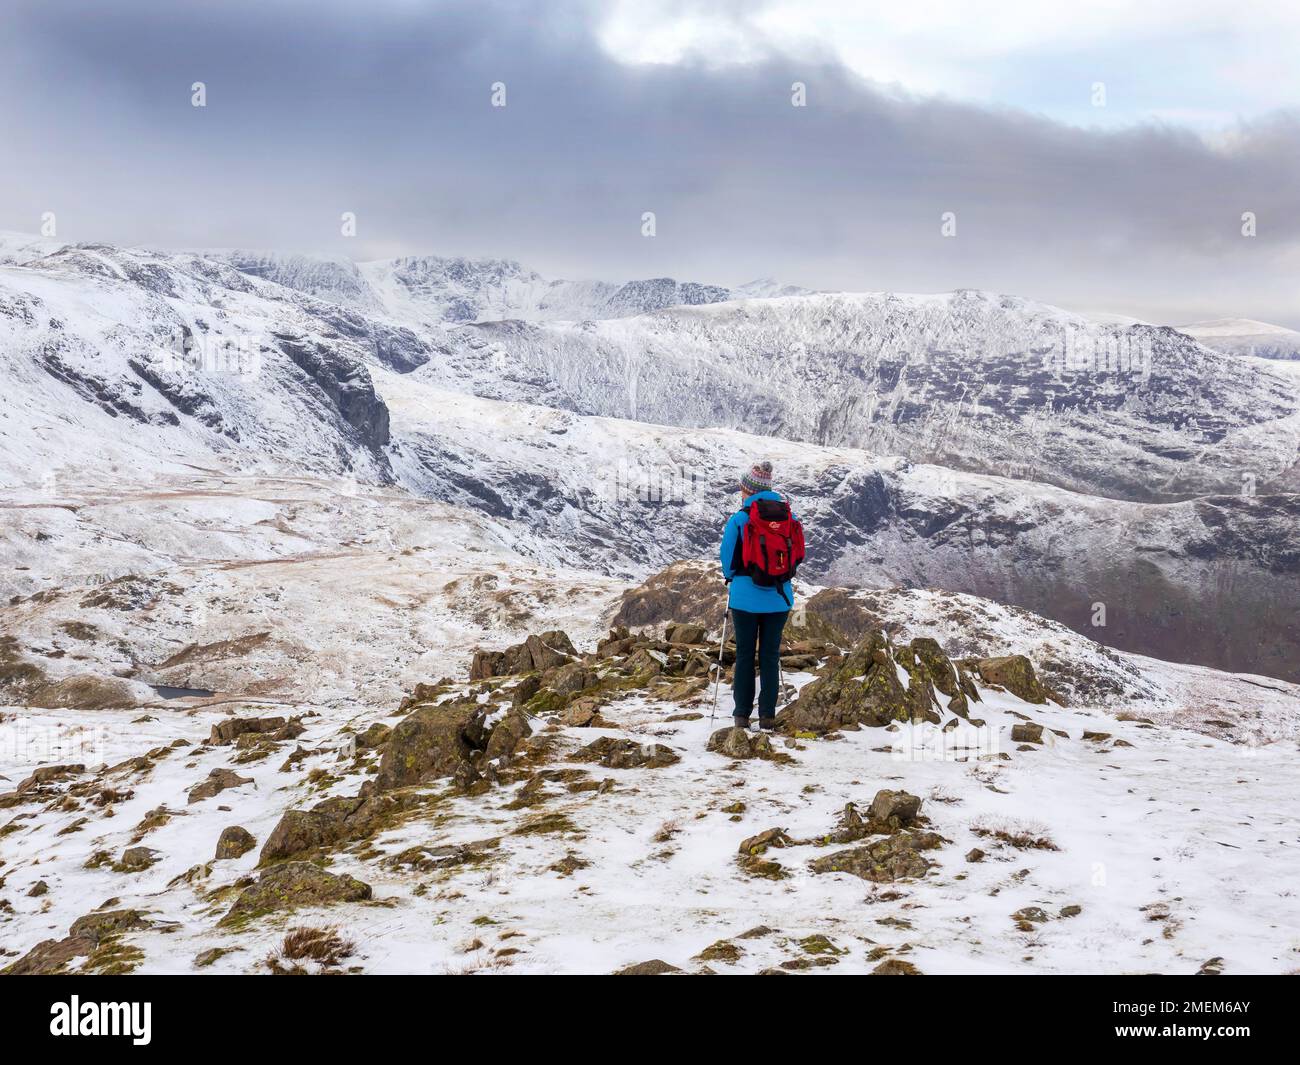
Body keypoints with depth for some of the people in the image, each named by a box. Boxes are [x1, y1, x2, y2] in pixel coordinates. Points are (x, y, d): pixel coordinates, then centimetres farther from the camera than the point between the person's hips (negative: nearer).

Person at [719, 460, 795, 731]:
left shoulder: (738, 519, -10)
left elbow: (727, 557, -2)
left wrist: (731, 577, 19)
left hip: (746, 596, -2)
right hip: (779, 596, 2)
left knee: (744, 654, 7)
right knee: (771, 654, 9)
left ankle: (742, 714, 9)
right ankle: (768, 714, 9)